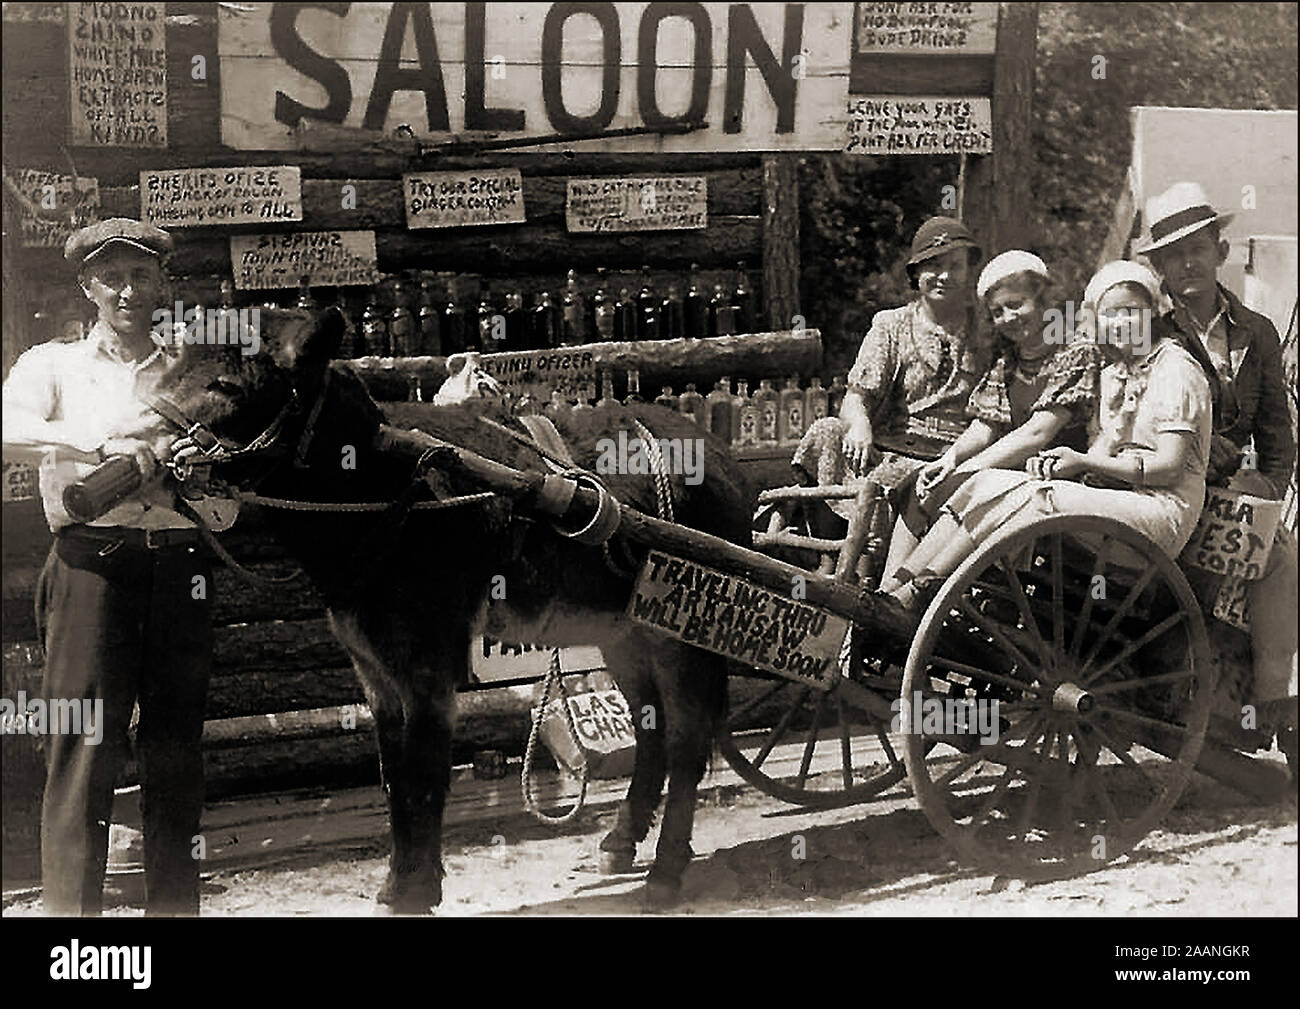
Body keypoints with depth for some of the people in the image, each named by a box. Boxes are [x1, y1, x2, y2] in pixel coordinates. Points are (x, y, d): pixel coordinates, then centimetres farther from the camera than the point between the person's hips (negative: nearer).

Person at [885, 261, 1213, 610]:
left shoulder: (1176, 368, -6)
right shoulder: (1114, 373, 19)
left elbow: (1169, 466, -14)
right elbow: (1104, 448, 10)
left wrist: (1084, 462, -16)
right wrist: (1059, 463, -12)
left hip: (1163, 509, -8)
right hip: (1118, 497, 8)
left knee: (1029, 499, -27)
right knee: (986, 484, -10)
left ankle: (916, 595, -28)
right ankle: (892, 593, -21)